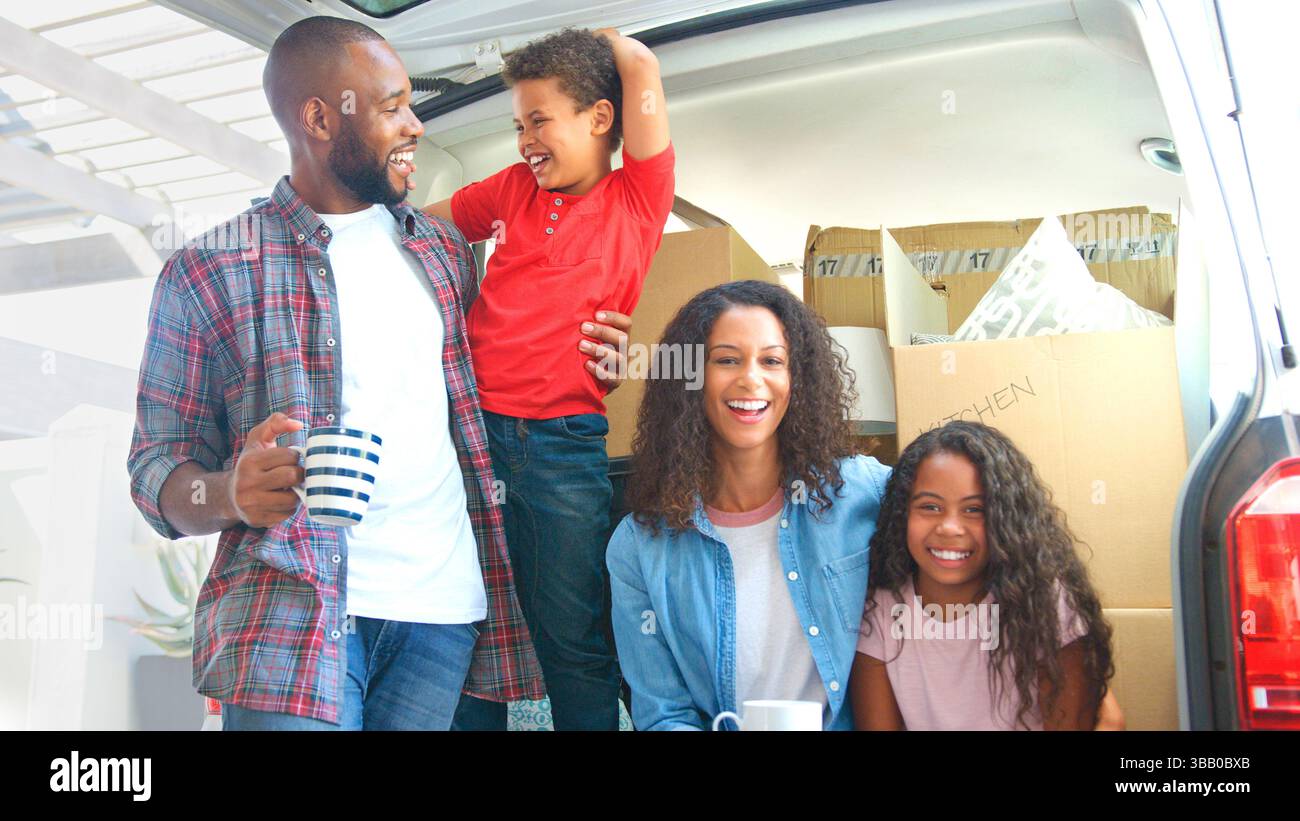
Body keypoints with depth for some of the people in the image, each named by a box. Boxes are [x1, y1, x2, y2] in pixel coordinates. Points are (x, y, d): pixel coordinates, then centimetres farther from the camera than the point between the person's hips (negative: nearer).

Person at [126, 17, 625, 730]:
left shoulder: (446, 251, 15)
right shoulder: (209, 272, 2)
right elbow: (158, 467, 1)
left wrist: (601, 351, 4)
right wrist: (229, 493, -23)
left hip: (445, 610, 4)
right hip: (288, 610, -3)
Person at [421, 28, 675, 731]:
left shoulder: (637, 199, 3)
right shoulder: (512, 190, 13)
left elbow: (639, 66, -2)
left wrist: (600, 39, 16)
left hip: (566, 443, -3)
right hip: (472, 428, 4)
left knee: (572, 639, 5)